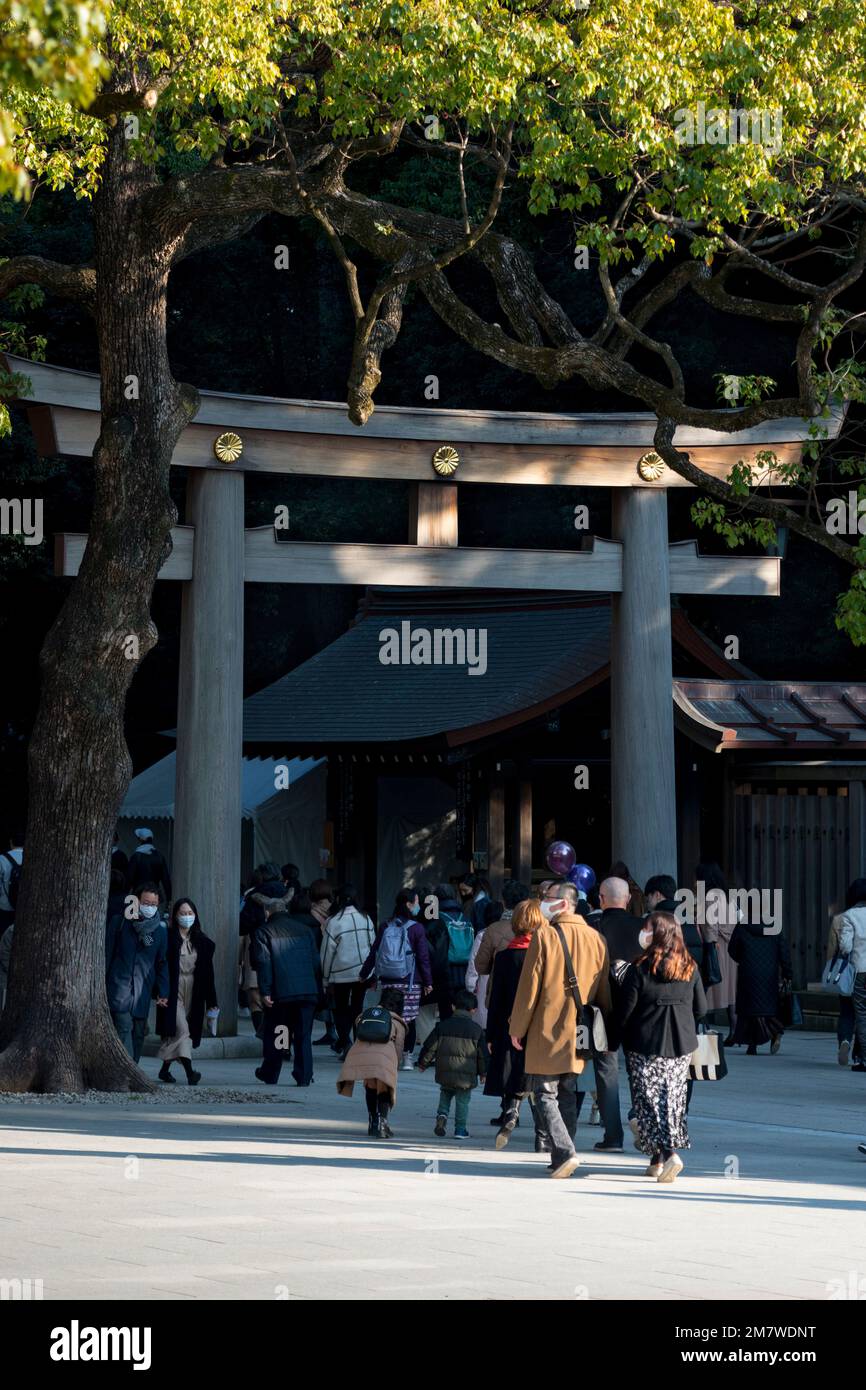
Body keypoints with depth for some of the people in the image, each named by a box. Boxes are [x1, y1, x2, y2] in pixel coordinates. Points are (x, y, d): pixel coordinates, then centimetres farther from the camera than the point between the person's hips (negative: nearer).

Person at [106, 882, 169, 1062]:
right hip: (119, 987, -3)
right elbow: (106, 954, 5)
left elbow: (162, 963, 14)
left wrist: (163, 992, 7)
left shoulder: (160, 928, 8)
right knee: (124, 1028, -15)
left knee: (138, 1034, 4)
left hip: (143, 992, 3)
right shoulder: (119, 922, 1)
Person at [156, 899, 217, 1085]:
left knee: (174, 1033, 10)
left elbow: (208, 972, 9)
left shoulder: (202, 942, 9)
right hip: (173, 991, -4)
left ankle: (165, 1069, 22)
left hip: (193, 992, 4)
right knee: (181, 1029, -15)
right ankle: (189, 1071, -23)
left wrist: (211, 1001, 7)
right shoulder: (168, 938, -4)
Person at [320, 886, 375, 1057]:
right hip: (363, 971, 4)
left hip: (341, 974, -3)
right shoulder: (366, 919, 2)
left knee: (341, 1009, 7)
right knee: (357, 1007, 15)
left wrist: (326, 979, 2)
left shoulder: (333, 922, -11)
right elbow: (374, 946, 7)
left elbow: (327, 952, -6)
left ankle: (346, 1042, -11)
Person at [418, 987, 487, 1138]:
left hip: (445, 1073, 2)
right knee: (463, 1101, 8)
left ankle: (442, 1114, 3)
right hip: (466, 1075, -2)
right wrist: (483, 1072, 17)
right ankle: (460, 1129, 9)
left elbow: (430, 1047, 4)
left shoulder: (442, 1025, 2)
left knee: (445, 1093, 25)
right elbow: (482, 1053, 4)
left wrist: (423, 1064, 18)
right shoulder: (476, 1029, -1)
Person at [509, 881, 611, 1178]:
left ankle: (565, 1151, -16)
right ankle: (562, 1159, 14)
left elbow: (529, 986, -9)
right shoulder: (595, 939, 5)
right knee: (568, 1094, 15)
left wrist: (517, 1028, 0)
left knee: (546, 1094, 0)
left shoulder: (544, 936, -10)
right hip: (579, 1034, 5)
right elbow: (604, 990, 11)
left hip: (546, 1032, -5)